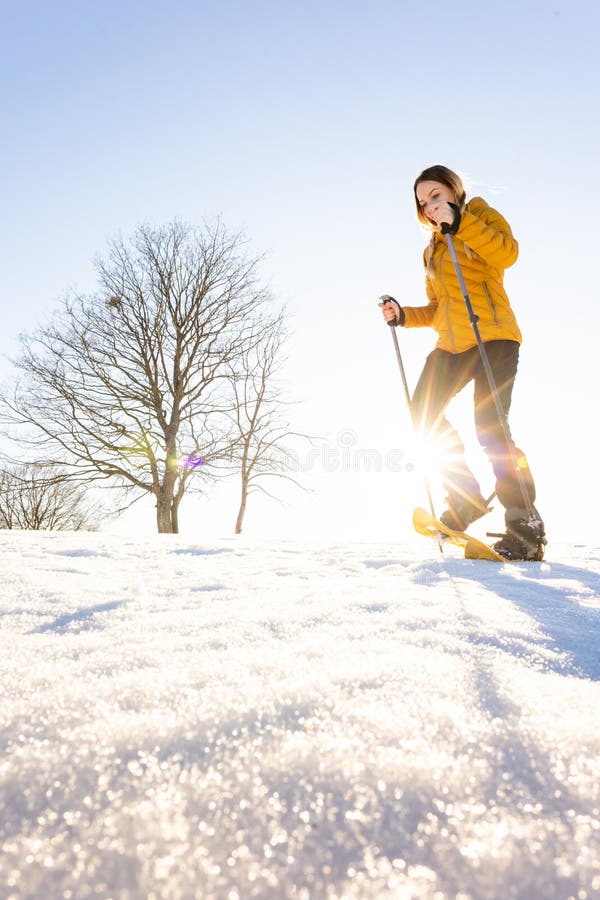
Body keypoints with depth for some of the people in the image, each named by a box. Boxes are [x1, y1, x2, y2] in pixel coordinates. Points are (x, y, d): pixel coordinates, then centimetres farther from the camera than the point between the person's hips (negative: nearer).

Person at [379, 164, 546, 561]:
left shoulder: (482, 215, 7)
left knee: (490, 428, -18)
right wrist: (404, 315, 10)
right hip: (452, 346, 7)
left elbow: (507, 252, -16)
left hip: (493, 337, -7)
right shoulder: (434, 250, 25)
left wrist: (458, 221, -19)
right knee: (424, 415, -4)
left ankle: (527, 525, -10)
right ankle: (467, 497, 9)